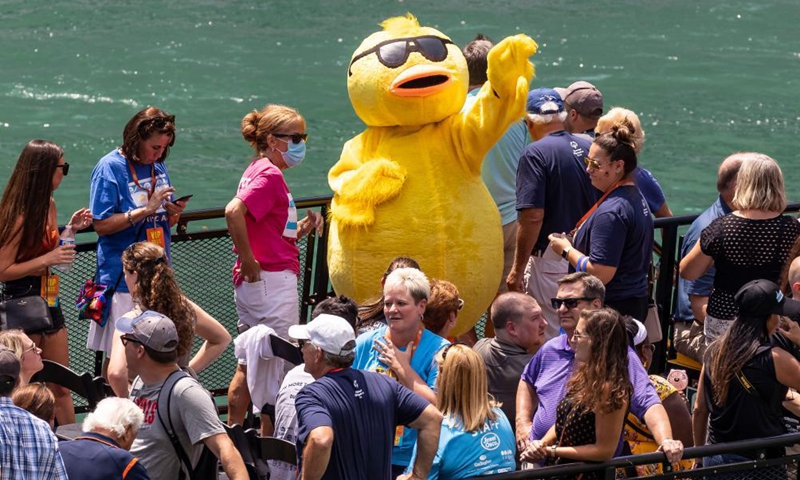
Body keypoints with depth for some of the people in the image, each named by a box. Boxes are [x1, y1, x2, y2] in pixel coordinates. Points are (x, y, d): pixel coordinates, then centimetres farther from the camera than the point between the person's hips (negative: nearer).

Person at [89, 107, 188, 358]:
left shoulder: (158, 166, 12)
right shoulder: (110, 168, -9)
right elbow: (101, 224, -14)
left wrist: (174, 212, -4)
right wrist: (145, 210, -20)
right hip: (123, 278, -7)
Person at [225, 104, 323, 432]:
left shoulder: (259, 171, 16)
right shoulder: (269, 175, -14)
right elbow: (233, 211, -30)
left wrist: (301, 230, 5)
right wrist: (249, 260, -23)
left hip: (255, 283, 10)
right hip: (273, 280, -10)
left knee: (248, 368, 15)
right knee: (278, 370, -2)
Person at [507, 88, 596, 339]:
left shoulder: (536, 154, -14)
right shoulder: (589, 148, 6)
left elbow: (532, 217, -20)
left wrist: (517, 270, -14)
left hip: (551, 261, -7)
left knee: (550, 341, 0)